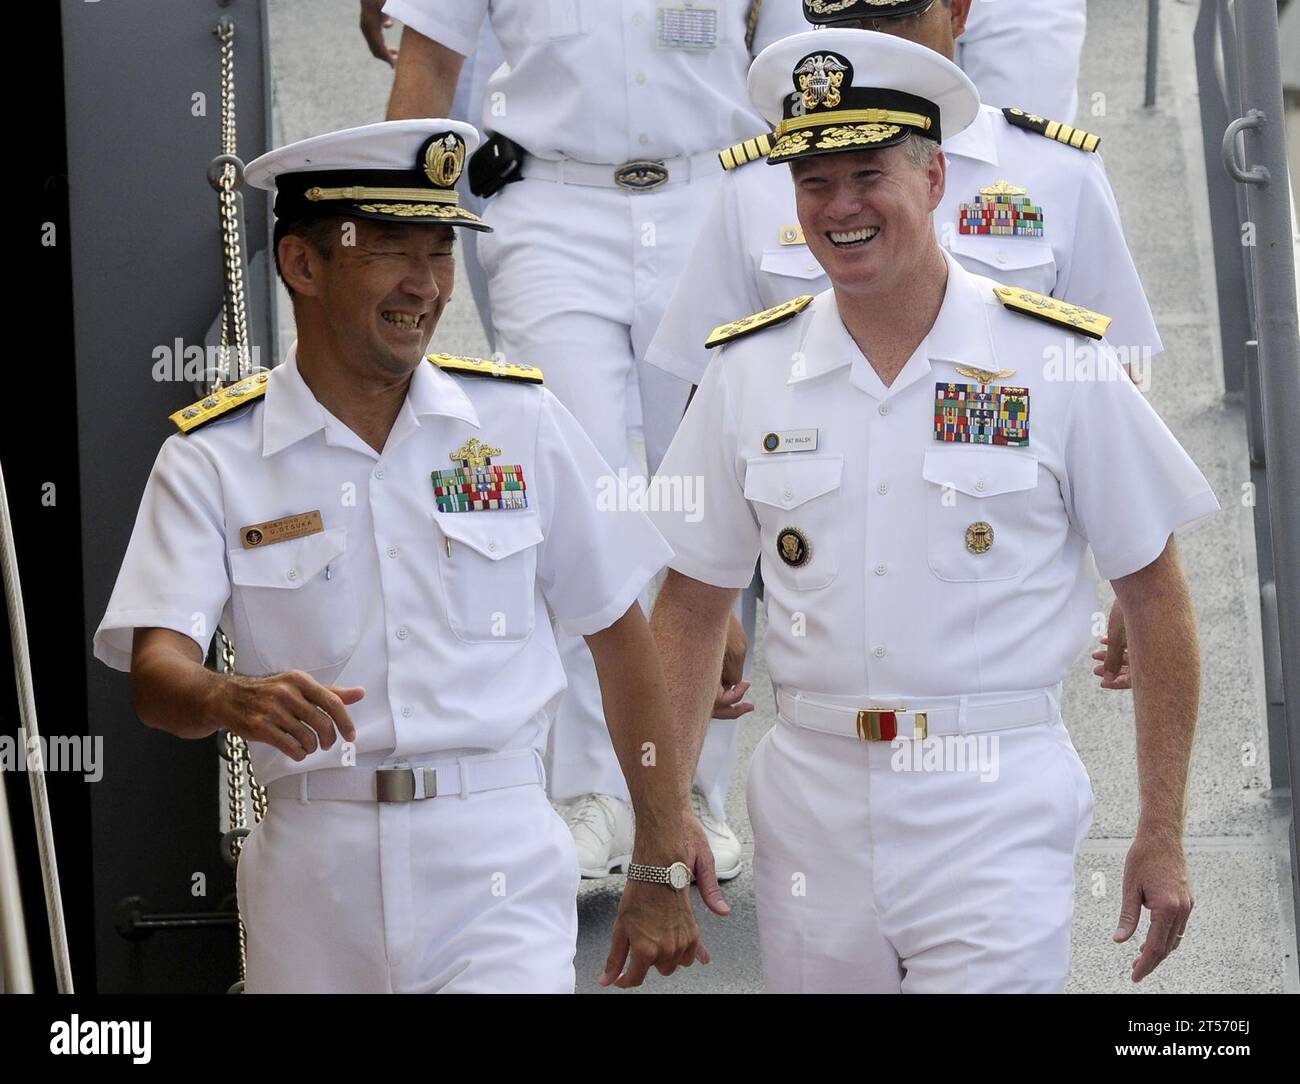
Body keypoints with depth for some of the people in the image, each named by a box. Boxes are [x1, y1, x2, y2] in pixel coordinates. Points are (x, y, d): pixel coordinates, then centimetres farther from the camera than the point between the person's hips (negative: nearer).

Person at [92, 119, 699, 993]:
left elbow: (619, 635, 10)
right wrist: (234, 700, -35)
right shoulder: (211, 460, 0)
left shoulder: (520, 420, 4)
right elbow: (156, 670, -11)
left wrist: (661, 867, 9)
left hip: (496, 862, 0)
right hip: (313, 870, 0)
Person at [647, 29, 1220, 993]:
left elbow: (1156, 599, 1)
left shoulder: (1062, 362, -4)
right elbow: (694, 606, 11)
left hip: (996, 814, -3)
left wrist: (1163, 837, 0)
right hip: (812, 813, 3)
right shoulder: (747, 371, 5)